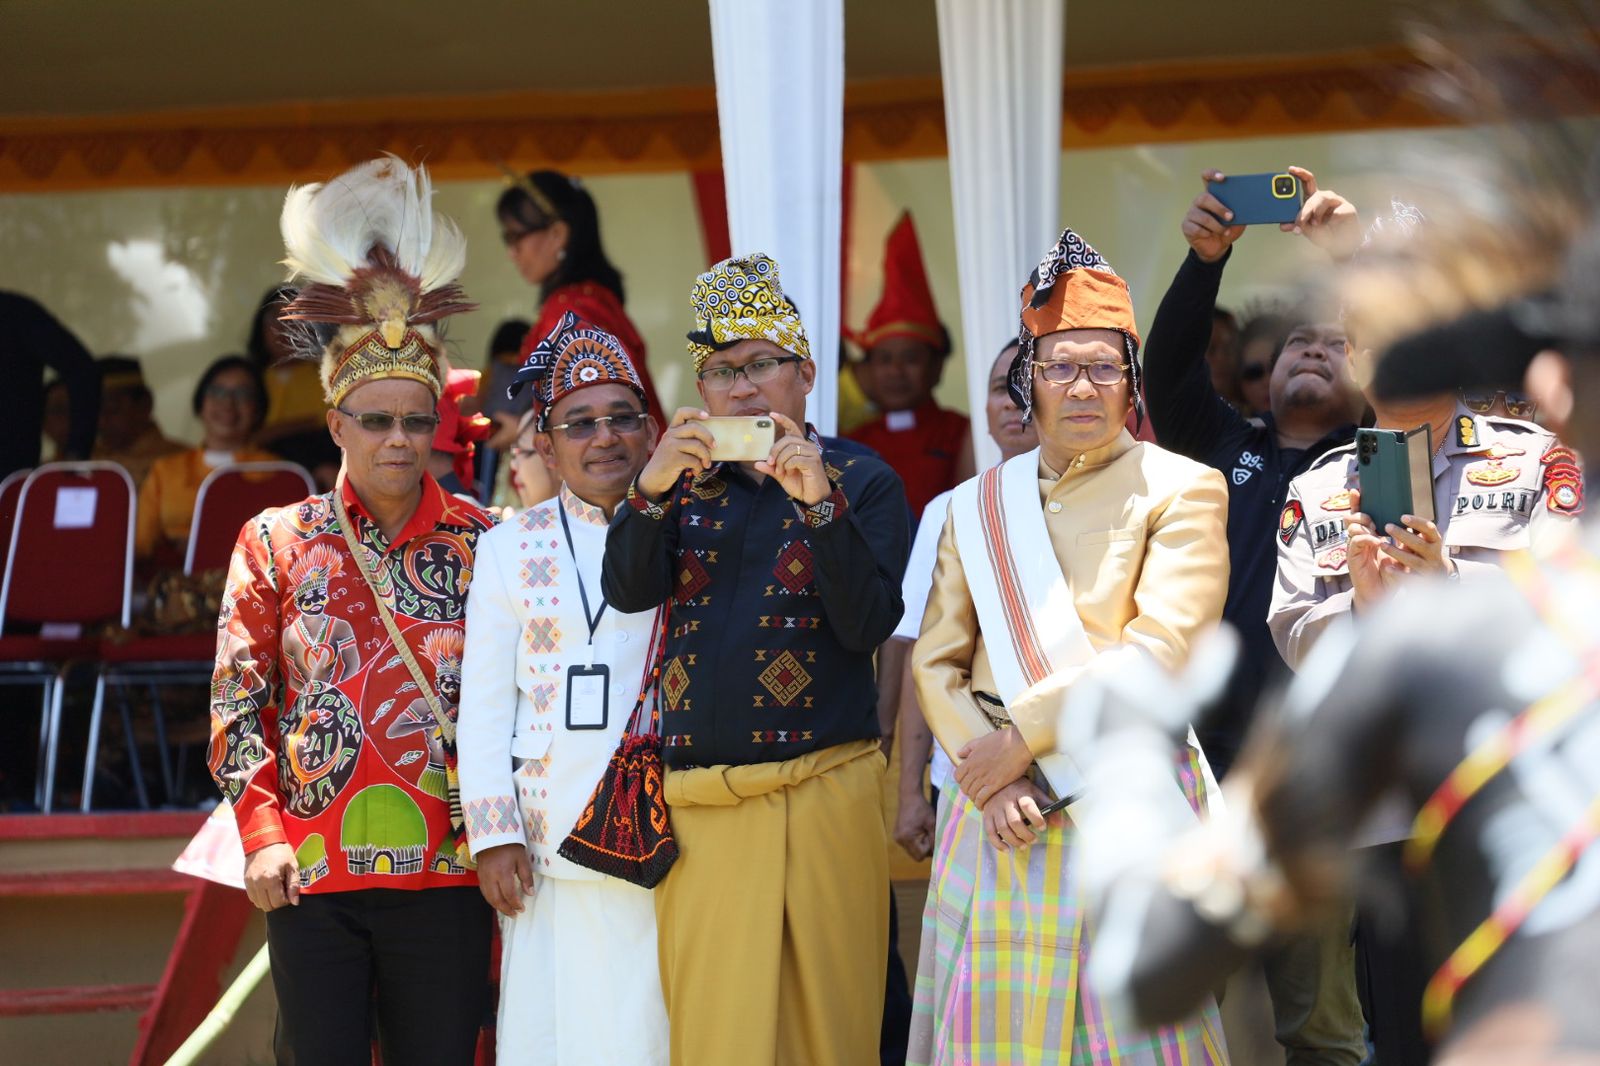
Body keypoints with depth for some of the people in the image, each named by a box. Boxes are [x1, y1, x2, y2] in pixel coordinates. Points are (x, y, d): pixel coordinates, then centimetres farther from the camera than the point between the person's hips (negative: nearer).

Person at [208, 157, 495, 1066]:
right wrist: (263, 835, -5)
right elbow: (238, 702, 4)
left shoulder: (485, 544, 3)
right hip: (313, 874, 0)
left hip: (446, 871, 0)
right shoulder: (278, 543, 4)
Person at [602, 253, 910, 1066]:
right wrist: (653, 489, -17)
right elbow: (627, 590, -1)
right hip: (697, 806, 2)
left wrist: (818, 504, -17)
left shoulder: (862, 482, 6)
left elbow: (868, 625, -6)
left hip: (821, 792, -2)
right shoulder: (686, 482, 15)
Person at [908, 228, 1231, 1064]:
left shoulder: (1181, 490, -1)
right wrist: (986, 770, -8)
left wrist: (1023, 733, -13)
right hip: (1002, 817, 4)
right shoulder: (976, 506, 13)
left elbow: (1161, 653, -12)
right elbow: (936, 662, 9)